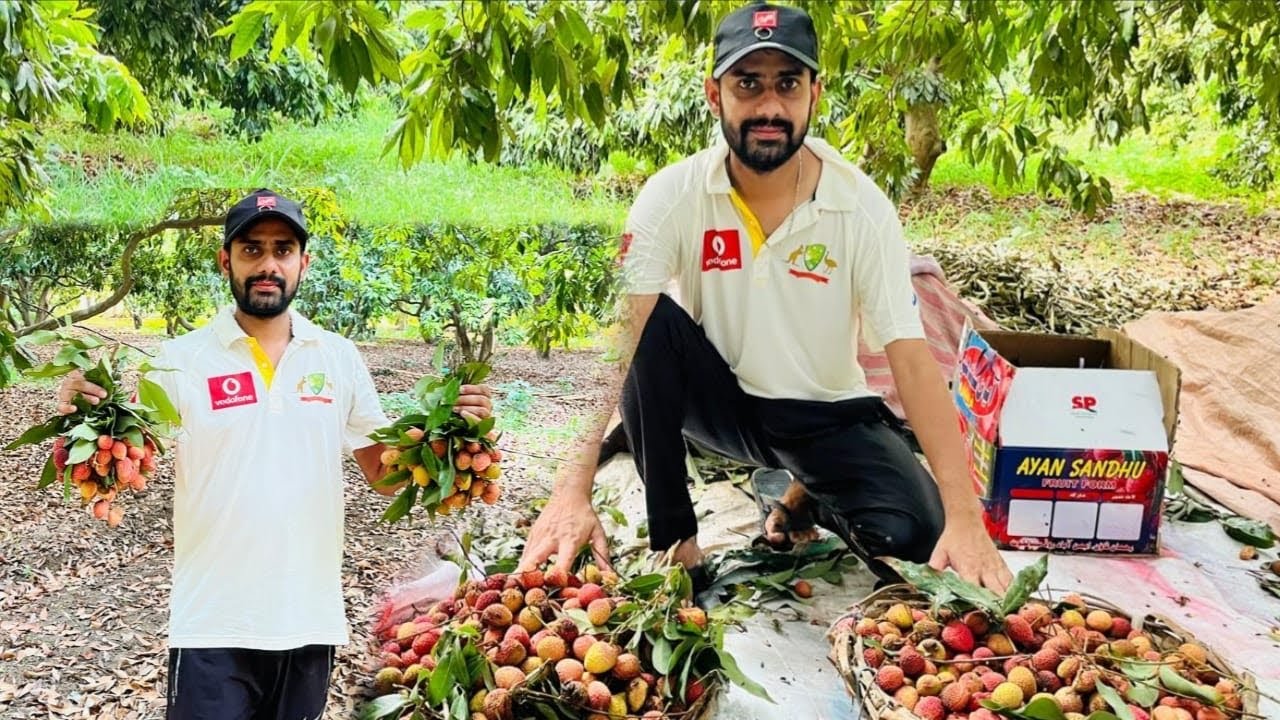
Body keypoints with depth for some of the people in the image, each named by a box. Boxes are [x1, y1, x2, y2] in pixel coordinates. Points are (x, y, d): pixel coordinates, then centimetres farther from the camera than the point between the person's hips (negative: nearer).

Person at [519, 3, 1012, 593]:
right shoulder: (673, 196, -19)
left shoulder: (863, 208, -17)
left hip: (828, 414, 0)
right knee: (651, 323, -30)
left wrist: (964, 516, -31)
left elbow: (911, 360, -21)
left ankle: (810, 500, 11)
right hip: (721, 401, 0)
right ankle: (674, 540, -13)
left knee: (918, 536, -25)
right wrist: (572, 492, -41)